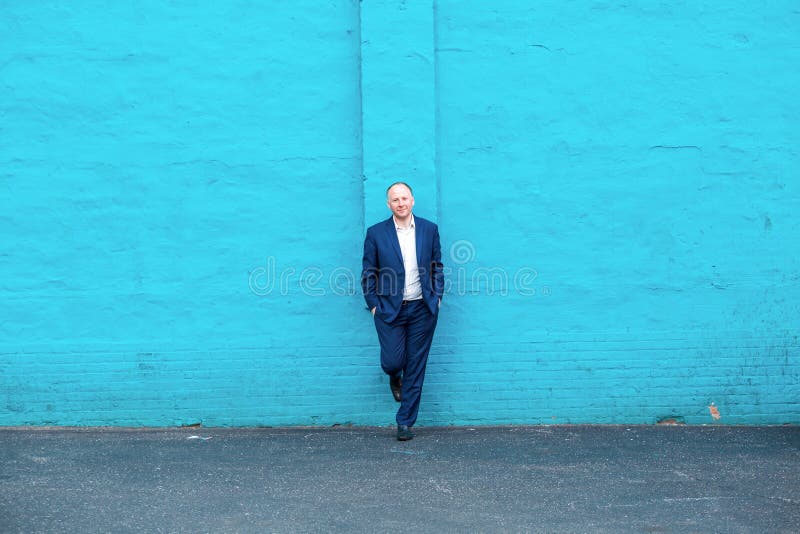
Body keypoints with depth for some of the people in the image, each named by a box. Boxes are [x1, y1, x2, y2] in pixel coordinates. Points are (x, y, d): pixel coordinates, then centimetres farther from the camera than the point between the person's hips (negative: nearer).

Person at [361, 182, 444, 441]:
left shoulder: (429, 229, 5)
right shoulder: (376, 233, -1)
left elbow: (437, 267, 12)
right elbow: (368, 274, 3)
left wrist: (437, 297, 4)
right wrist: (373, 305, -2)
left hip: (423, 310, 1)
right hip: (389, 310, -1)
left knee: (415, 368, 4)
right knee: (392, 361, -6)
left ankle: (405, 422, 15)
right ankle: (395, 378, 34)